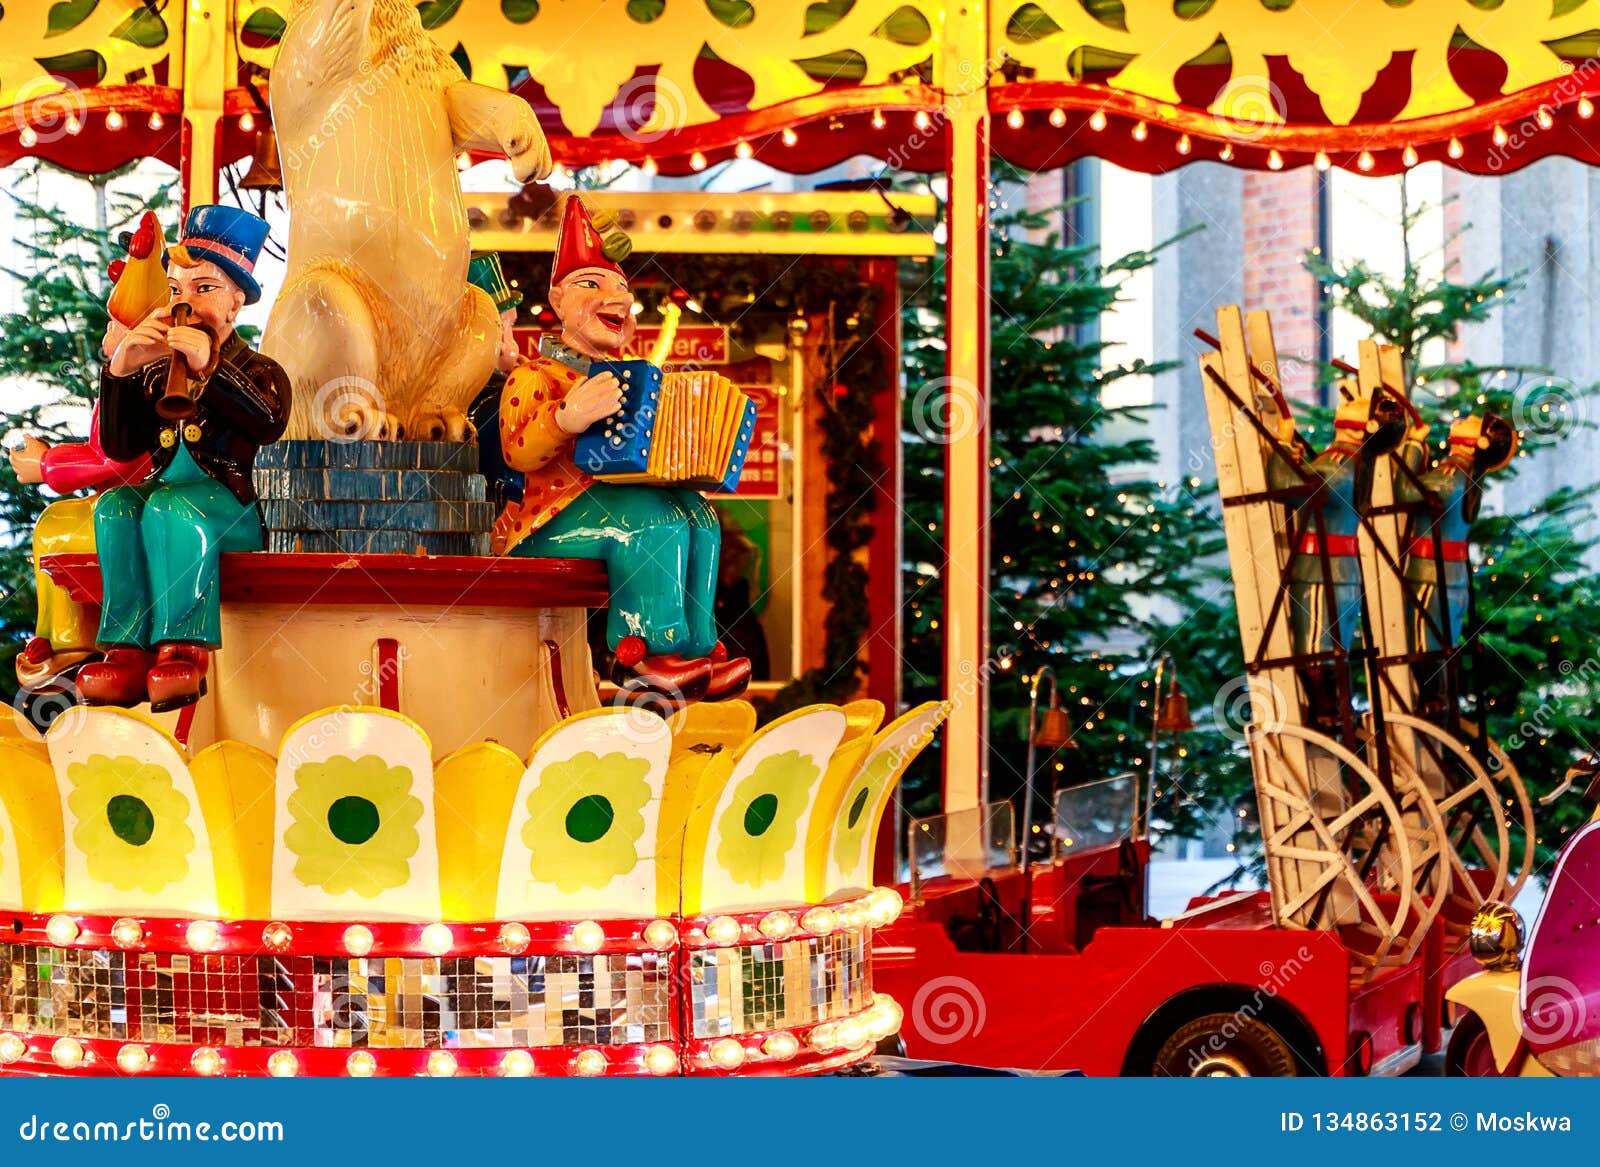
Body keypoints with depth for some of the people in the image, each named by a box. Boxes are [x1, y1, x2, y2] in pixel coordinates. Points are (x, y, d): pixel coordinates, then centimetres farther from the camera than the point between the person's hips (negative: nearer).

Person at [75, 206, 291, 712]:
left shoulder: (259, 371, 7)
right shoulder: (156, 375, 21)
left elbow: (269, 422, -17)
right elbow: (118, 446, 12)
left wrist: (210, 366, -26)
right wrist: (119, 372, 0)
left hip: (231, 505, -5)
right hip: (167, 489, 5)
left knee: (168, 507, -37)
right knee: (115, 506, -28)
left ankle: (184, 649, -41)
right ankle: (130, 651, -36)